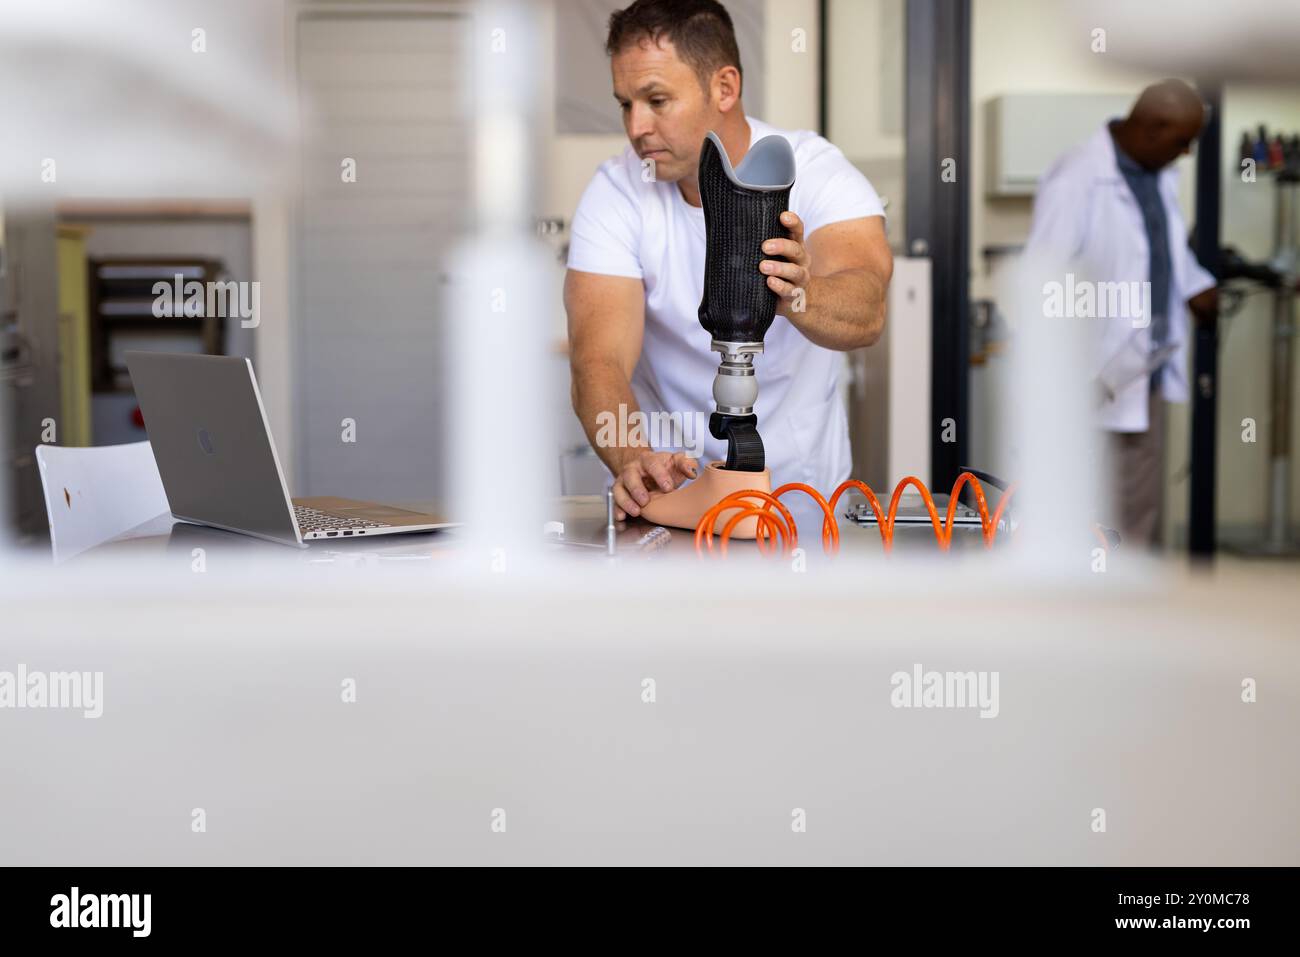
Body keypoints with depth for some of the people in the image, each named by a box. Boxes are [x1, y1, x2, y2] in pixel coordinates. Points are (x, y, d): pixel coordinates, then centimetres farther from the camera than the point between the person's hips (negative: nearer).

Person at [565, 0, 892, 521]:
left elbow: (866, 310, -27)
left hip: (803, 483, -2)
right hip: (671, 477, 2)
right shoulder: (615, 194, -7)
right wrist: (633, 460, -37)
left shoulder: (818, 172, -9)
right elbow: (598, 362, -17)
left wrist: (798, 297, -49)